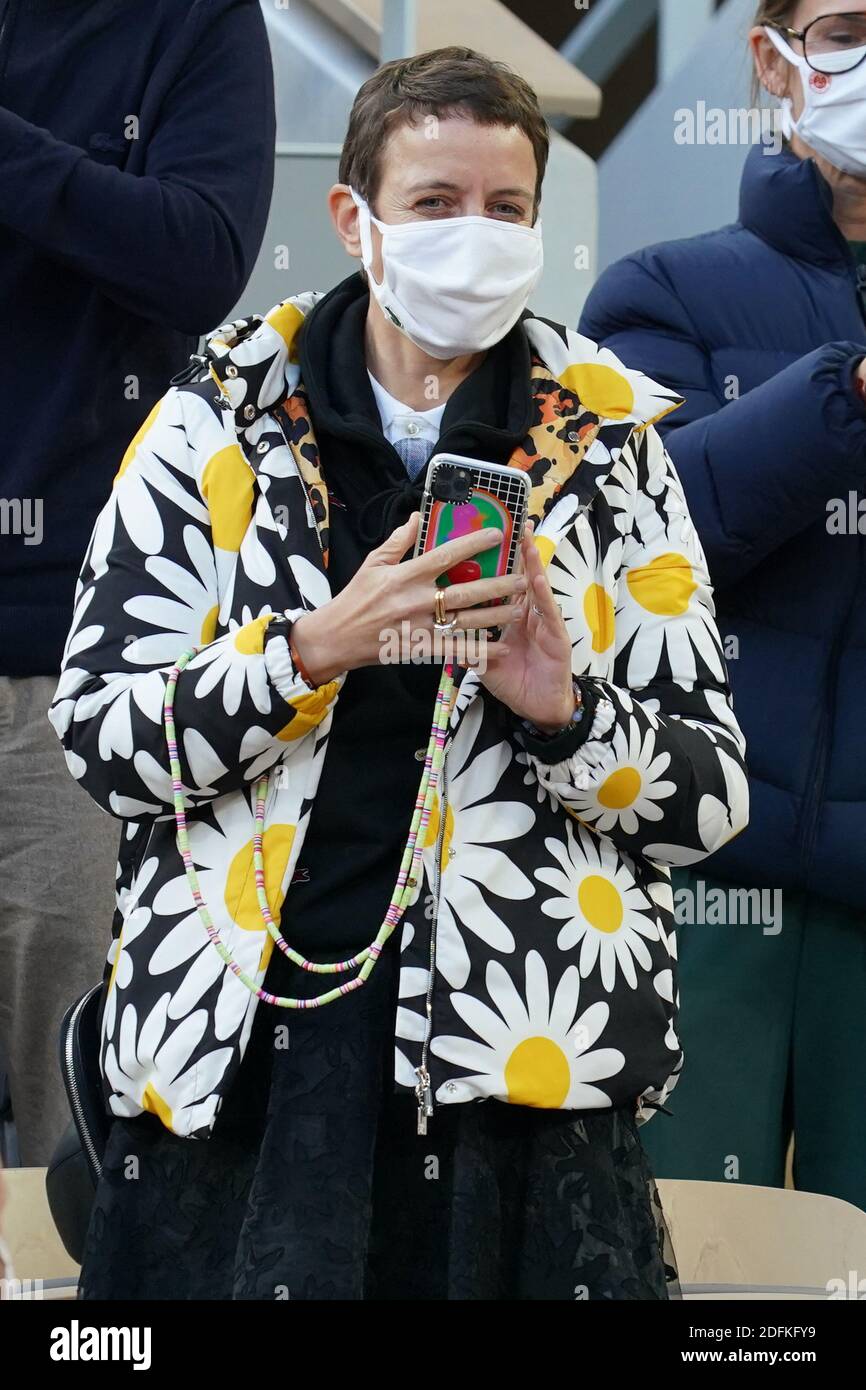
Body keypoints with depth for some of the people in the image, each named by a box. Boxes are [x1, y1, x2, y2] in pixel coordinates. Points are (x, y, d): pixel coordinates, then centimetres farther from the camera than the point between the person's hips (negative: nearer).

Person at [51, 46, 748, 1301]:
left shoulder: (608, 452, 5)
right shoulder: (217, 427, 3)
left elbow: (711, 798, 5)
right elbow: (98, 736, -2)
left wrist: (563, 708, -14)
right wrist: (314, 648, -17)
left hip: (518, 1071, 0)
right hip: (233, 1053, 0)